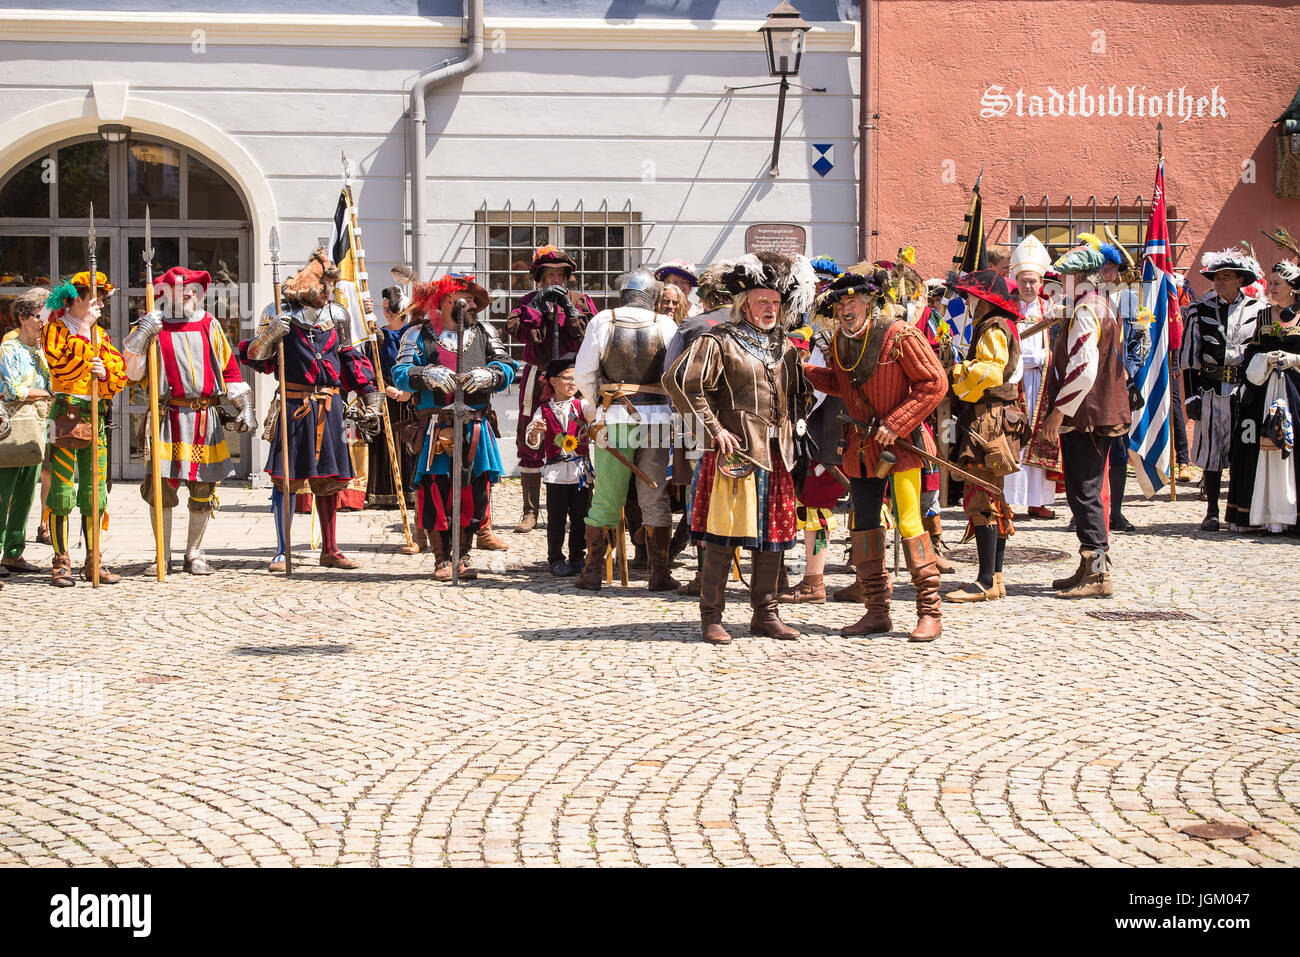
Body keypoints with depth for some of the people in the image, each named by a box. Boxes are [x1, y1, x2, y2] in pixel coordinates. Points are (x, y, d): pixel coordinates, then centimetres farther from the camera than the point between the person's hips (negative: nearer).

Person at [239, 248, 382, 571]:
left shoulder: (337, 315, 11)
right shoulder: (280, 314, -2)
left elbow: (352, 360, 18)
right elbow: (255, 357, -6)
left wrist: (370, 399, 14)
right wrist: (270, 335, -25)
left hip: (329, 405, 4)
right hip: (293, 404, -4)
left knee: (329, 478, 8)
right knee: (285, 477, -2)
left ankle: (330, 550, 17)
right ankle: (282, 552, 7)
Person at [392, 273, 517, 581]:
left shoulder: (484, 332, 15)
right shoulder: (419, 334, 6)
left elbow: (507, 367, 5)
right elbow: (399, 374, -4)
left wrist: (488, 375, -15)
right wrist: (427, 375, -22)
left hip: (476, 427, 3)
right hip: (436, 427, -3)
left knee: (475, 493, 3)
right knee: (436, 493, -4)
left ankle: (463, 555, 18)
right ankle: (442, 559, 8)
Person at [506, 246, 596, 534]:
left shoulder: (581, 300, 10)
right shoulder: (530, 300, 11)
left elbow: (591, 335, -4)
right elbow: (514, 327, -8)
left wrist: (569, 308, -11)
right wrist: (539, 304, -14)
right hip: (537, 378, 1)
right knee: (529, 444, 0)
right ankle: (530, 512, 6)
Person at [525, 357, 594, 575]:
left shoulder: (582, 406, 6)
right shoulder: (543, 411, 4)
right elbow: (533, 443, 0)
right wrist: (535, 432, -21)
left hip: (581, 471, 1)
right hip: (555, 473, -1)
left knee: (580, 517, 7)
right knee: (556, 518, 1)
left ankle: (578, 557, 18)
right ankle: (556, 559, 9)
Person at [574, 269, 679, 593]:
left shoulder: (603, 321, 0)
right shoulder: (665, 325, 1)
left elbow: (583, 374, -1)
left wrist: (598, 403, 14)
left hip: (615, 419, 0)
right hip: (657, 419, 0)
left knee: (605, 499, 6)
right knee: (655, 499, 7)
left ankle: (593, 573, 9)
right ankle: (659, 574, 9)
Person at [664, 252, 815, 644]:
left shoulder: (784, 345, 17)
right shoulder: (720, 341, -5)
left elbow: (800, 391, 32)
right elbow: (680, 380, -15)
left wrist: (795, 422, 12)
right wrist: (715, 428, -15)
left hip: (776, 452, 7)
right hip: (737, 449, -7)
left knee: (773, 534, 9)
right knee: (723, 536, -6)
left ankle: (765, 614, 18)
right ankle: (711, 618, 0)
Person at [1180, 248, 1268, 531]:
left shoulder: (1258, 309, 4)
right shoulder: (1200, 310, 4)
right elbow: (1189, 356, 4)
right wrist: (1192, 394, -1)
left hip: (1246, 388, 0)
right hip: (1211, 388, 0)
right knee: (1212, 450, 2)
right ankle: (1212, 512, 10)